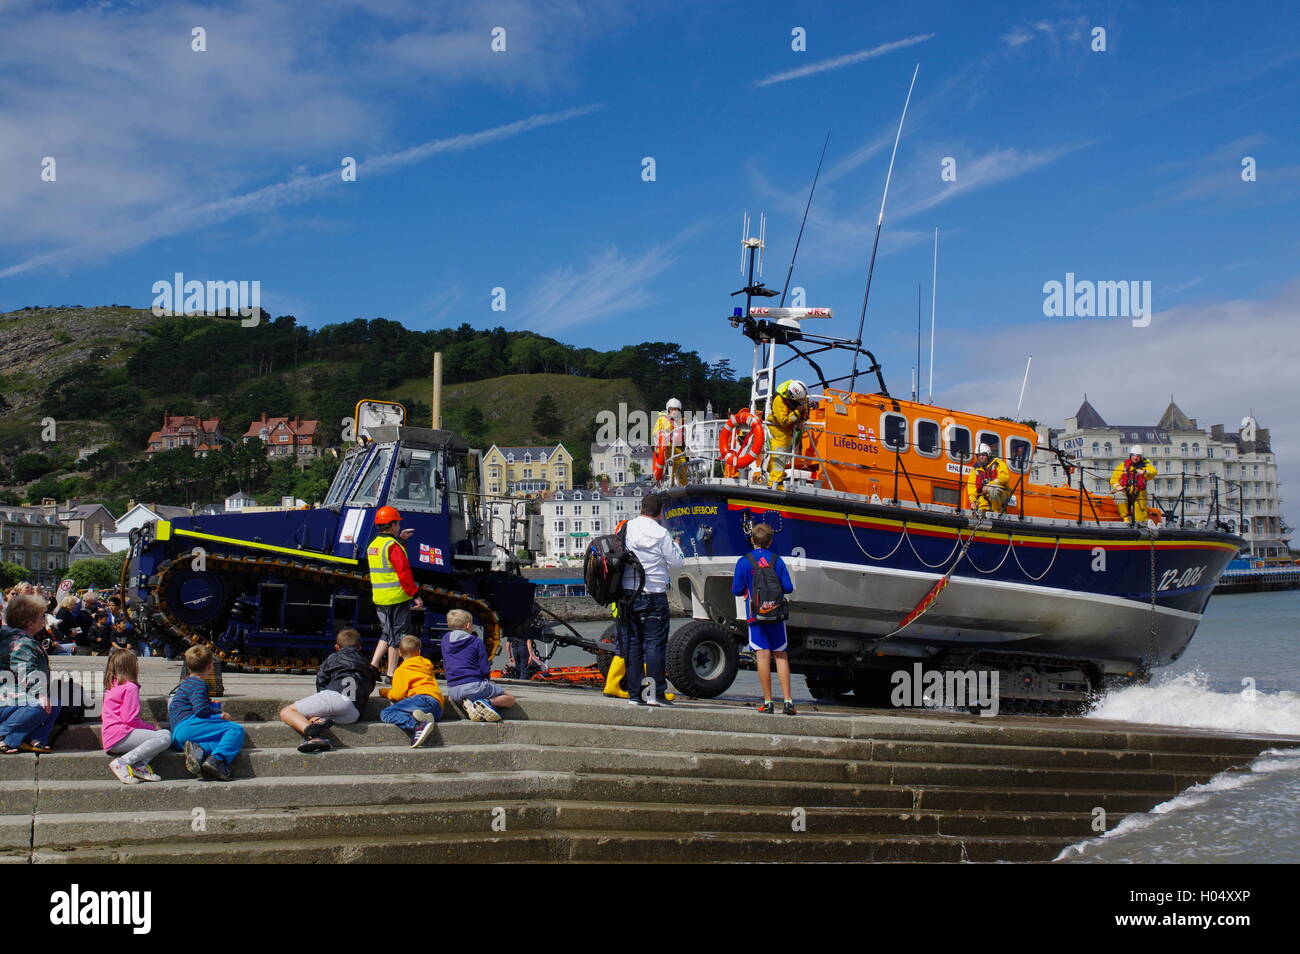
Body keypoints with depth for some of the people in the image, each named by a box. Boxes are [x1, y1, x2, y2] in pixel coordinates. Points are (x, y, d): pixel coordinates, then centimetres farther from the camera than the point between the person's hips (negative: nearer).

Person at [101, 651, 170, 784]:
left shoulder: (112, 686, 23)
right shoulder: (130, 687, -7)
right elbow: (130, 719, -14)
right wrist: (152, 727, 0)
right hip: (120, 735, -10)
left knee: (165, 733, 11)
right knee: (165, 737, -22)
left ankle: (140, 765, -13)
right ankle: (122, 762, -25)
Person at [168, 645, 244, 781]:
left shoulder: (184, 683, 31)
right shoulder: (199, 684, 0)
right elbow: (201, 710, -15)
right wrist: (220, 714, 3)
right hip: (188, 726, -9)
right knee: (236, 729, -14)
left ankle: (199, 749, -29)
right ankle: (216, 760, -37)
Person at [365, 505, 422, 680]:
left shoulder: (372, 545, 11)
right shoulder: (393, 546, -15)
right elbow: (404, 573, -19)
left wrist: (399, 538, 33)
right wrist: (416, 595, -16)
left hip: (379, 598, 8)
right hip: (397, 598, -8)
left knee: (387, 633, 19)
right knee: (396, 635, 0)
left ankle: (373, 665, 10)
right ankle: (391, 673, 2)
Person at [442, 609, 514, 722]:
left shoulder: (446, 639, 11)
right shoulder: (476, 641, -2)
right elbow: (485, 670, -3)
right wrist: (487, 681, 17)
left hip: (452, 691, 4)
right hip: (473, 686, -4)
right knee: (510, 698, 8)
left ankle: (466, 704, 5)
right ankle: (486, 702, -19)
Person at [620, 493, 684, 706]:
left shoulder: (627, 529, 3)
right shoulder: (660, 534, -9)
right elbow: (675, 562, -2)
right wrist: (676, 546, 16)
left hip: (628, 594, 4)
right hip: (653, 595, -4)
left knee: (632, 644, 8)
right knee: (654, 644, 0)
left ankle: (634, 694, 9)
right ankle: (655, 693, -4)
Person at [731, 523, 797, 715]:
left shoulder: (744, 562, -4)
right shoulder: (777, 561, 2)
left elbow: (737, 590, -3)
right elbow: (788, 587, 0)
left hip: (756, 615, -2)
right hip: (777, 615, 2)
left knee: (763, 655, -2)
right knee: (780, 655, 8)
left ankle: (768, 702, -3)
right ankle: (787, 701, 3)